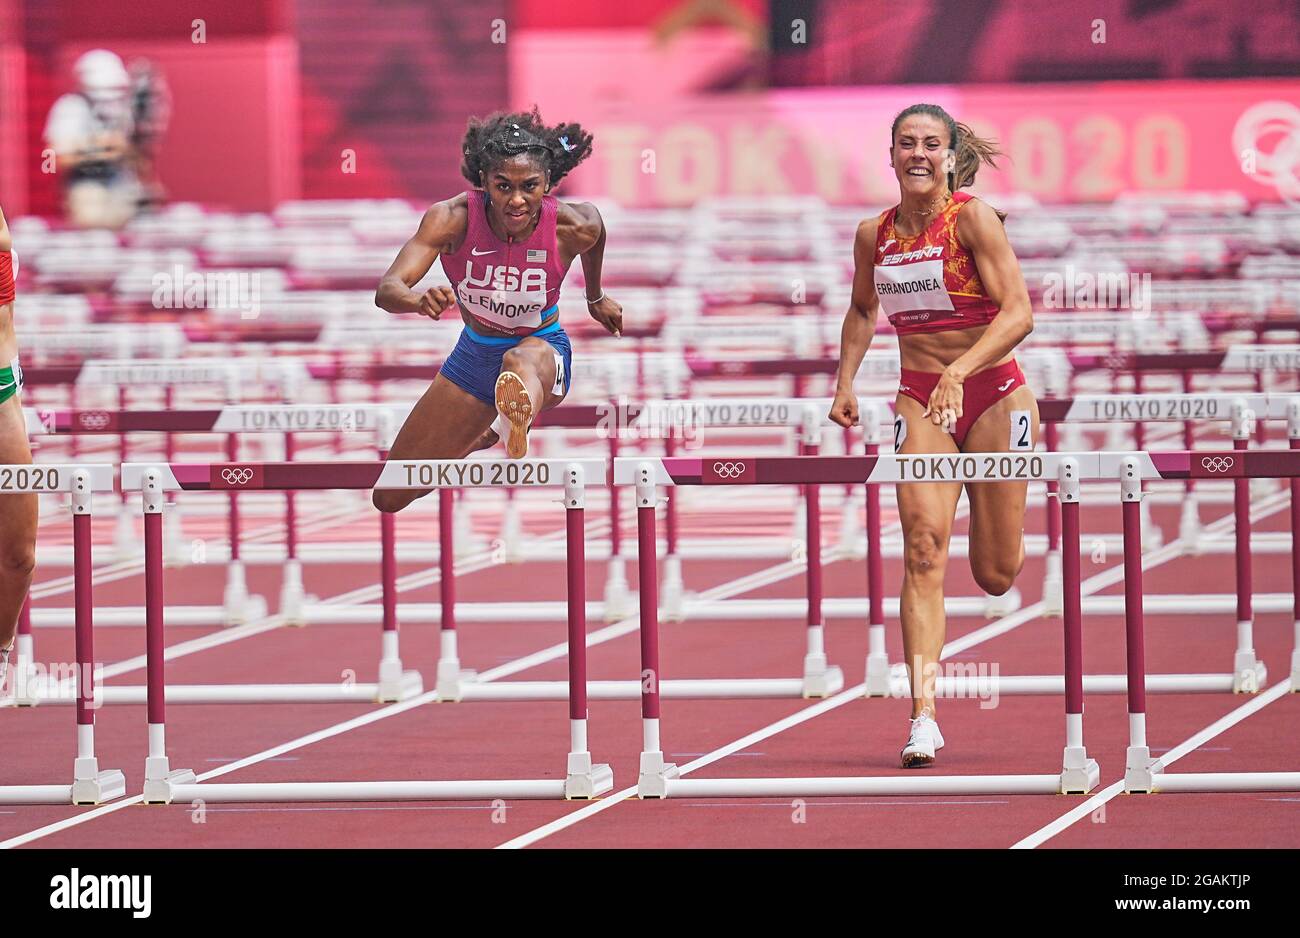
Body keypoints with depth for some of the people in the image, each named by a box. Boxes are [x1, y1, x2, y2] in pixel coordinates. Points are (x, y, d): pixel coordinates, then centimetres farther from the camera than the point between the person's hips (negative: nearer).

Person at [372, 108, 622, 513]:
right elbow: (387, 289, -34)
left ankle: (514, 426, -83)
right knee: (391, 498, 11)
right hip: (474, 354, 3)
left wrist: (595, 297, 23)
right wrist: (420, 300, -59)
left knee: (518, 363, -44)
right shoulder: (451, 218, -24)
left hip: (542, 348, -3)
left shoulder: (573, 228, -21)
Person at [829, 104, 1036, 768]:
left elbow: (1018, 313, -21)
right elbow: (862, 309, 23)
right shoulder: (874, 235, 3)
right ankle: (924, 718, -21)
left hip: (993, 395, -3)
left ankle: (1018, 536, 45)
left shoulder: (973, 219, -13)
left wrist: (959, 371, -33)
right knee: (924, 549, -17)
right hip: (920, 402, 3)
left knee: (995, 575, 4)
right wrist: (845, 381, 10)